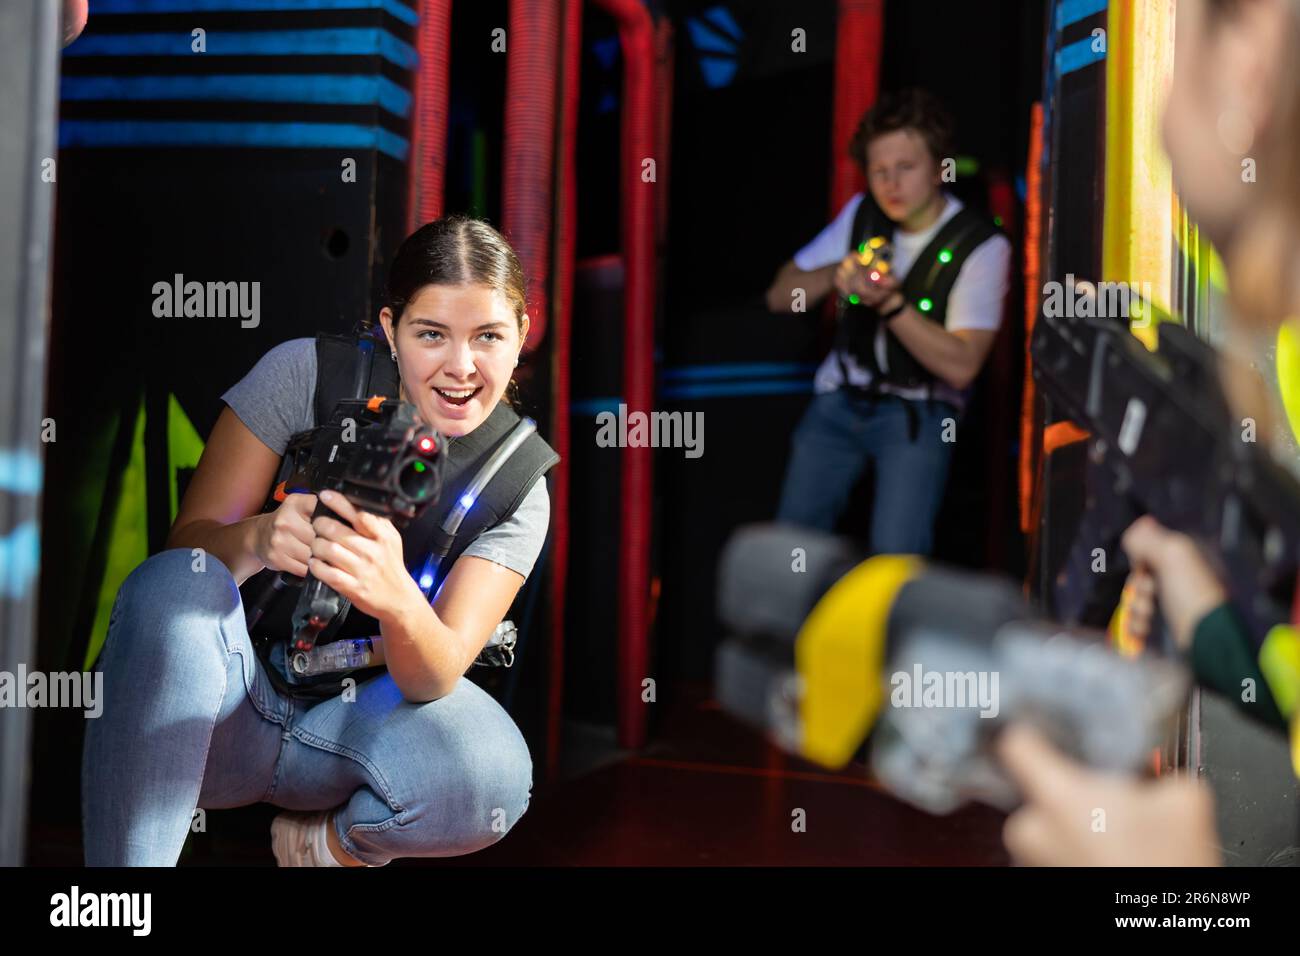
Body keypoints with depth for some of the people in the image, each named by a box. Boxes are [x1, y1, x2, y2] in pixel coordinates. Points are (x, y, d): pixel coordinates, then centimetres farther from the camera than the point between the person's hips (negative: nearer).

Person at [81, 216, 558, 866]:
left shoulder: (517, 487, -7)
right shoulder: (307, 373, -11)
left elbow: (438, 675, -18)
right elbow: (185, 543, -13)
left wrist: (397, 600, -42)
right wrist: (257, 540, -38)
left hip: (342, 726, 1)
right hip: (221, 703, -1)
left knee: (492, 773, -31)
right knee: (173, 583, -33)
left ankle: (333, 843, 5)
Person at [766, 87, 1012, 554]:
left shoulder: (983, 247, -13)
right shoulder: (862, 215, 3)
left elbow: (961, 366, -18)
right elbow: (780, 296, 4)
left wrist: (890, 303, -29)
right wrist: (836, 274, -17)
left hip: (919, 413, -4)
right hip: (842, 398, 4)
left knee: (895, 558, -18)